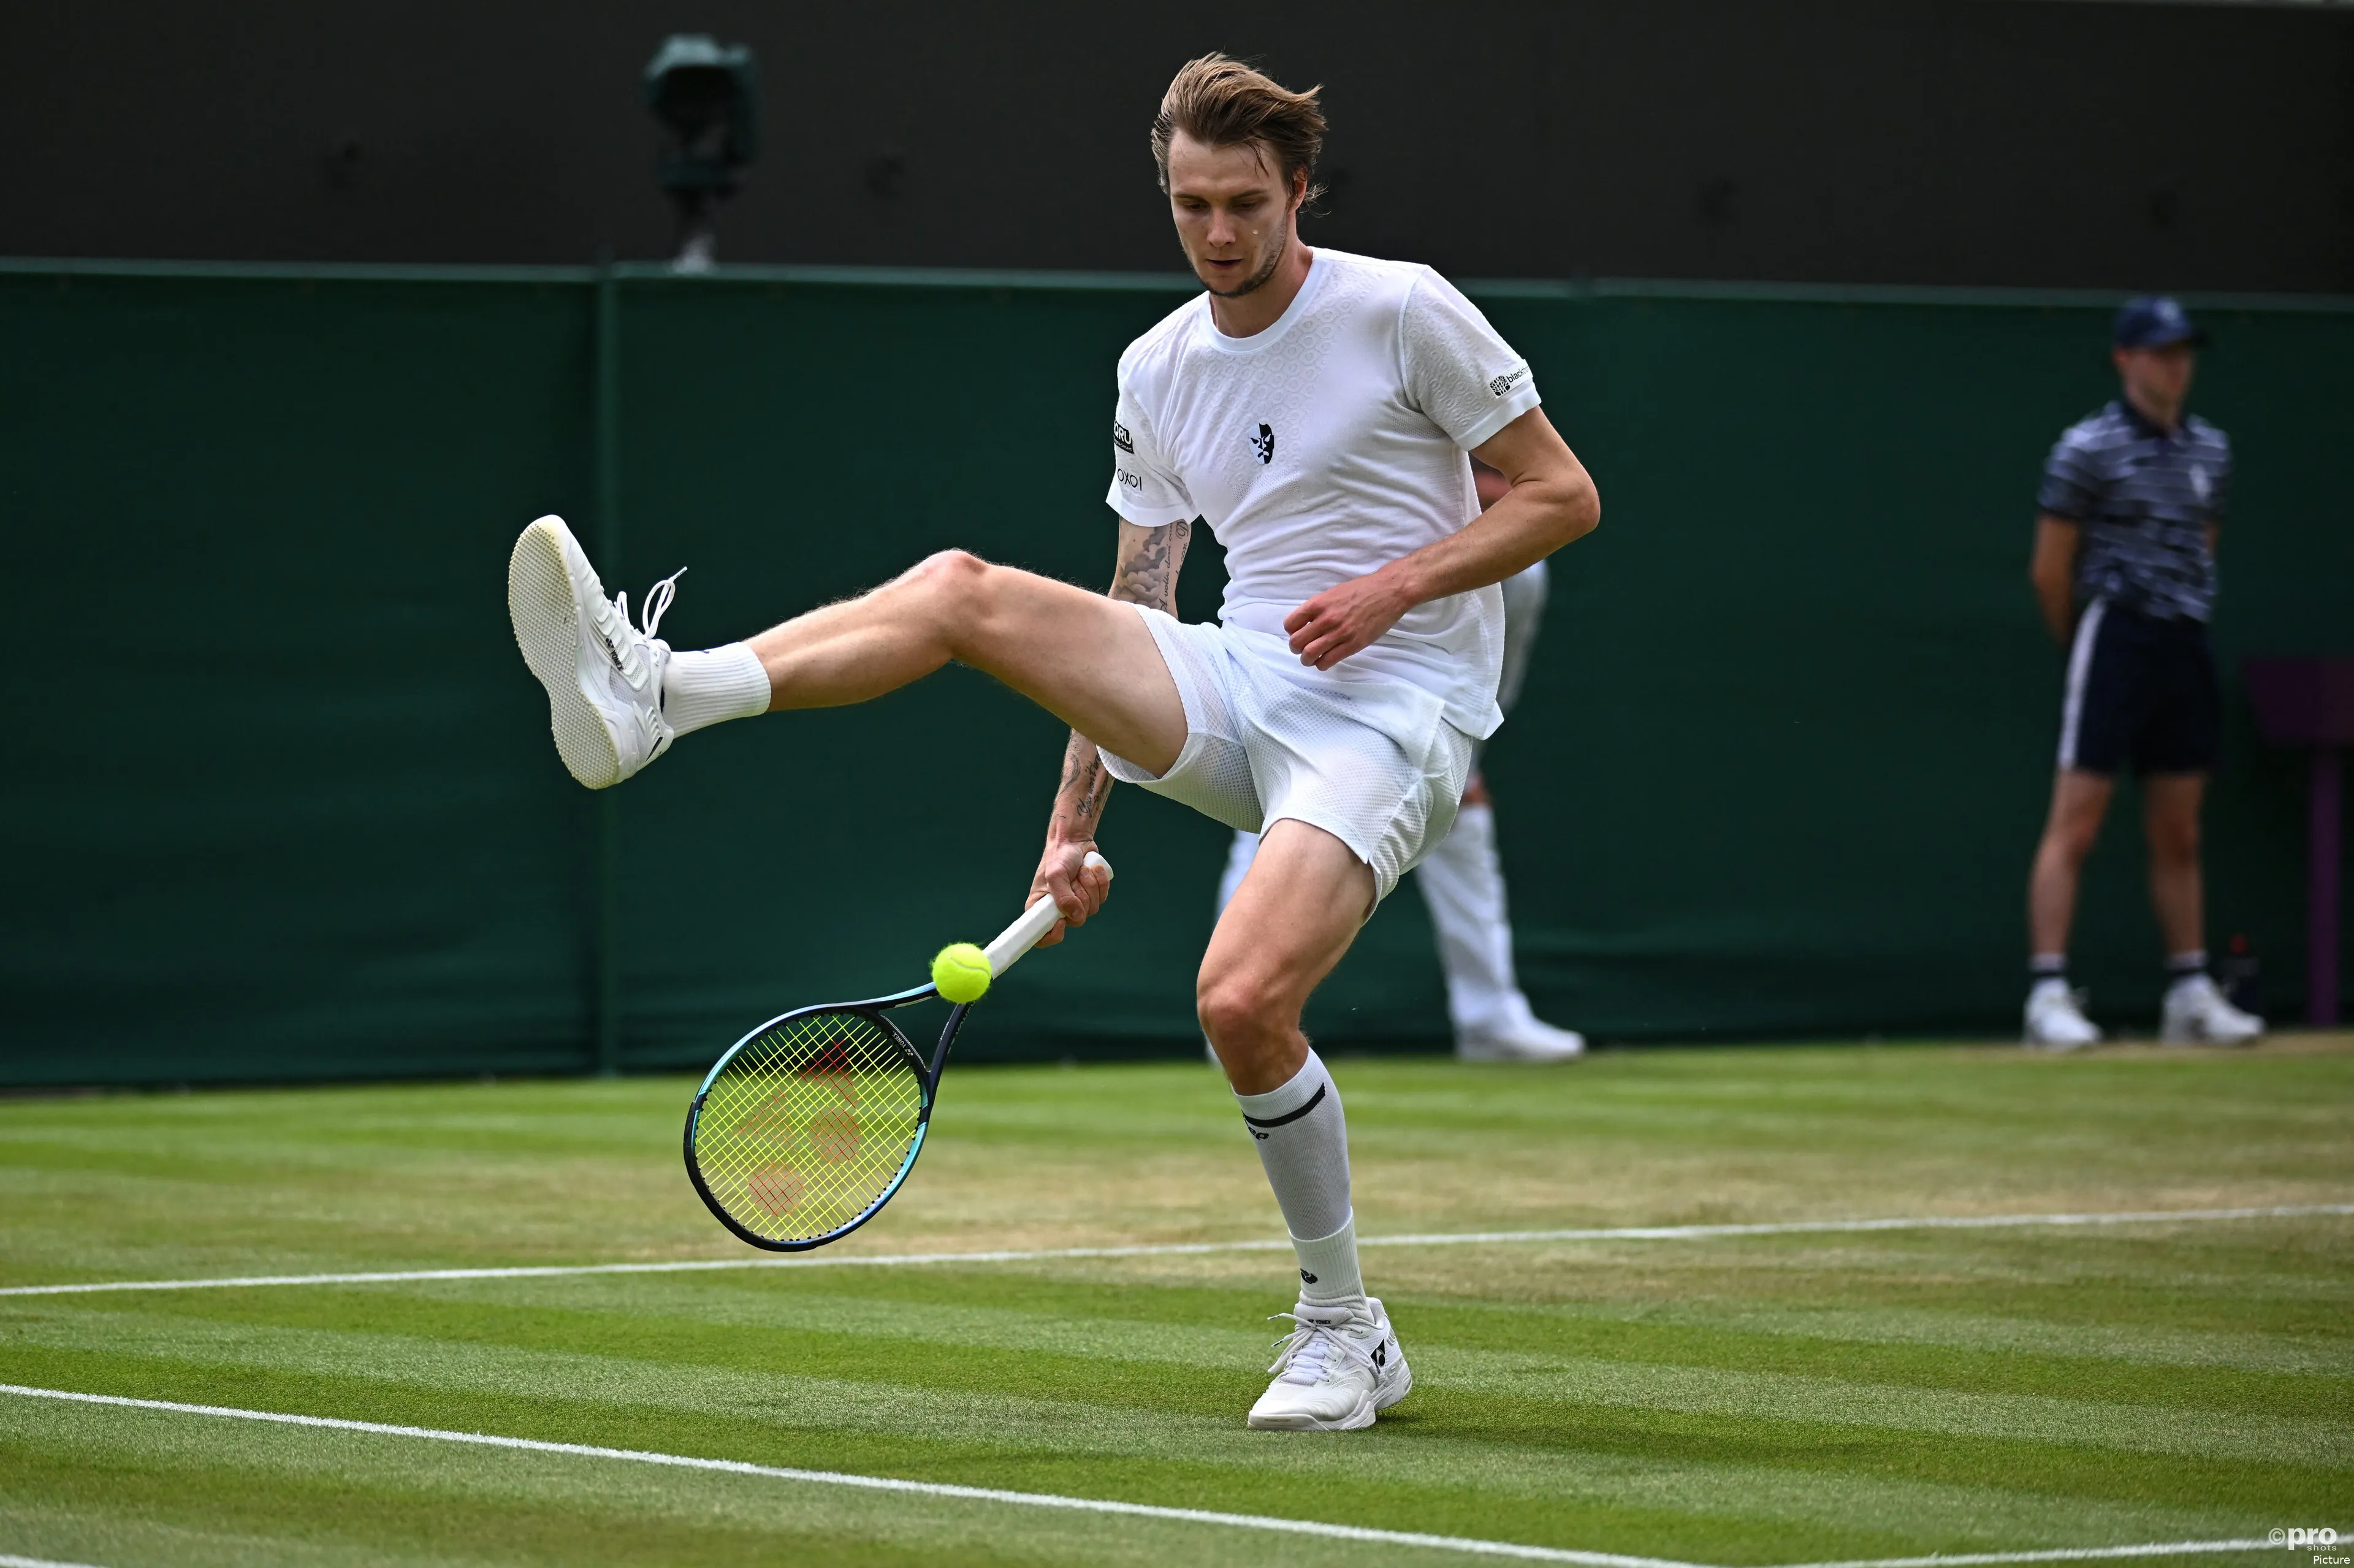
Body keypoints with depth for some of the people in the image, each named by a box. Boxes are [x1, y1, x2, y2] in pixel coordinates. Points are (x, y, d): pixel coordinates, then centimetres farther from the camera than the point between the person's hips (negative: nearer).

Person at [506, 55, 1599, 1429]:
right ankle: (654, 698, -26)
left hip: (1391, 718, -6)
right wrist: (1075, 824, 11)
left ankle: (1346, 1330, -7)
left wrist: (1393, 587, -16)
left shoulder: (1404, 312, -6)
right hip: (1238, 695, 6)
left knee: (1242, 1000, -27)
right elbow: (1130, 618, 17)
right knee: (963, 589, -14)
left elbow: (1563, 497, -3)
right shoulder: (1160, 369, 11)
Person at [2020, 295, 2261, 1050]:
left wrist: (2181, 628, 13)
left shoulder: (2209, 449, 12)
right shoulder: (2089, 448, -7)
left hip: (2186, 647, 6)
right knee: (2074, 825, -8)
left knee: (2179, 837, 10)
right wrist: (2086, 646, 5)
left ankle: (2191, 995, 15)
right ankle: (2048, 995, -10)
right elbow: (2050, 570, -4)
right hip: (2115, 639, -6)